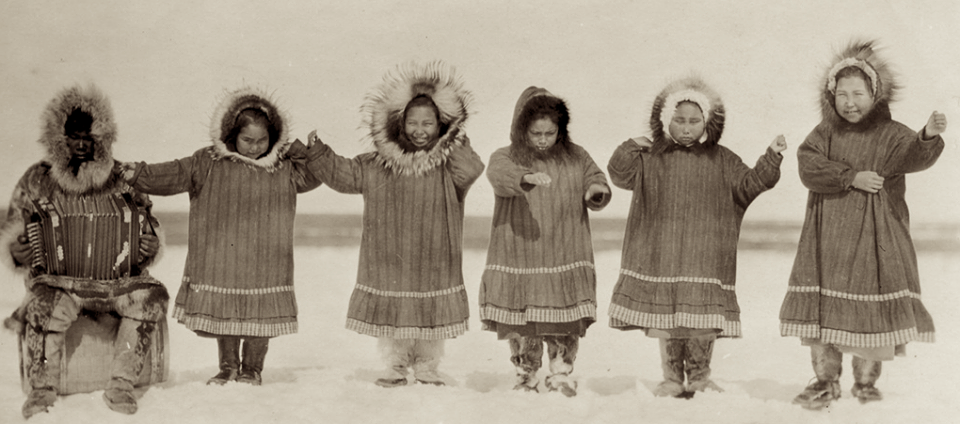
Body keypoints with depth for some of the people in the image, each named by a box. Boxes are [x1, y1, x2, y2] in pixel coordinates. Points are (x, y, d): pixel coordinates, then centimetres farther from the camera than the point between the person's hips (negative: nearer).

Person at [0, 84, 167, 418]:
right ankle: (42, 390, -16)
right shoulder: (37, 180, 6)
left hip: (117, 281, 1)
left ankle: (120, 385, -19)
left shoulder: (123, 179, 6)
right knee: (46, 303, -34)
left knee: (153, 296, -27)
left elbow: (149, 228, 13)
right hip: (59, 280, -1)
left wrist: (150, 248, -11)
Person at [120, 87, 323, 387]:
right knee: (222, 314, 8)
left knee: (260, 317, 4)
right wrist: (138, 175, -18)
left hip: (264, 265, 0)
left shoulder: (284, 169, 3)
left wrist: (310, 154, -9)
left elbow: (312, 175, 10)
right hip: (221, 261, 0)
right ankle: (228, 367, 26)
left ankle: (252, 368, 22)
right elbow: (172, 175, -6)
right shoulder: (208, 163, -2)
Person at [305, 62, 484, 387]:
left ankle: (426, 369, 23)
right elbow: (344, 175, 8)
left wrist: (456, 142, -17)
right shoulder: (378, 165, 3)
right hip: (389, 261, 1)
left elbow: (471, 171, -21)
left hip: (433, 262, -1)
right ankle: (396, 367, 23)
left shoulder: (448, 164, -2)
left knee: (431, 315, 7)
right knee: (390, 313, 7)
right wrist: (318, 153, -2)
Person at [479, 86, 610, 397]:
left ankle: (561, 377, 14)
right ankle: (526, 381, 21)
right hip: (519, 262, -1)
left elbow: (597, 182, 13)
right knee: (522, 329, 6)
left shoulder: (576, 157, 9)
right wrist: (527, 177, -46)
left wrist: (597, 192, -13)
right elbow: (499, 175, -24)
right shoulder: (505, 157, -1)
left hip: (566, 261, 1)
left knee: (566, 326, 0)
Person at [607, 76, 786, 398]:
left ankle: (699, 377, 15)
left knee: (703, 319, -2)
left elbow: (749, 185, 3)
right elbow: (620, 174, 1)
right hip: (662, 256, 1)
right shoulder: (651, 158, 6)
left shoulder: (721, 160, 7)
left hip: (705, 258, 0)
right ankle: (672, 379, 16)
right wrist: (630, 148, -12)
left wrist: (771, 159, -8)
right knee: (665, 319, 4)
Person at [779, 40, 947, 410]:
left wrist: (929, 136, -44)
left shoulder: (891, 134, -1)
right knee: (821, 309, 1)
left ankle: (866, 381, 19)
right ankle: (826, 382, 13)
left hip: (875, 239, -2)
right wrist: (851, 177, -19)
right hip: (828, 239, 2)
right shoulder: (825, 133, 7)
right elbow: (809, 166, -8)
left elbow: (913, 157, -21)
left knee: (873, 313, 1)